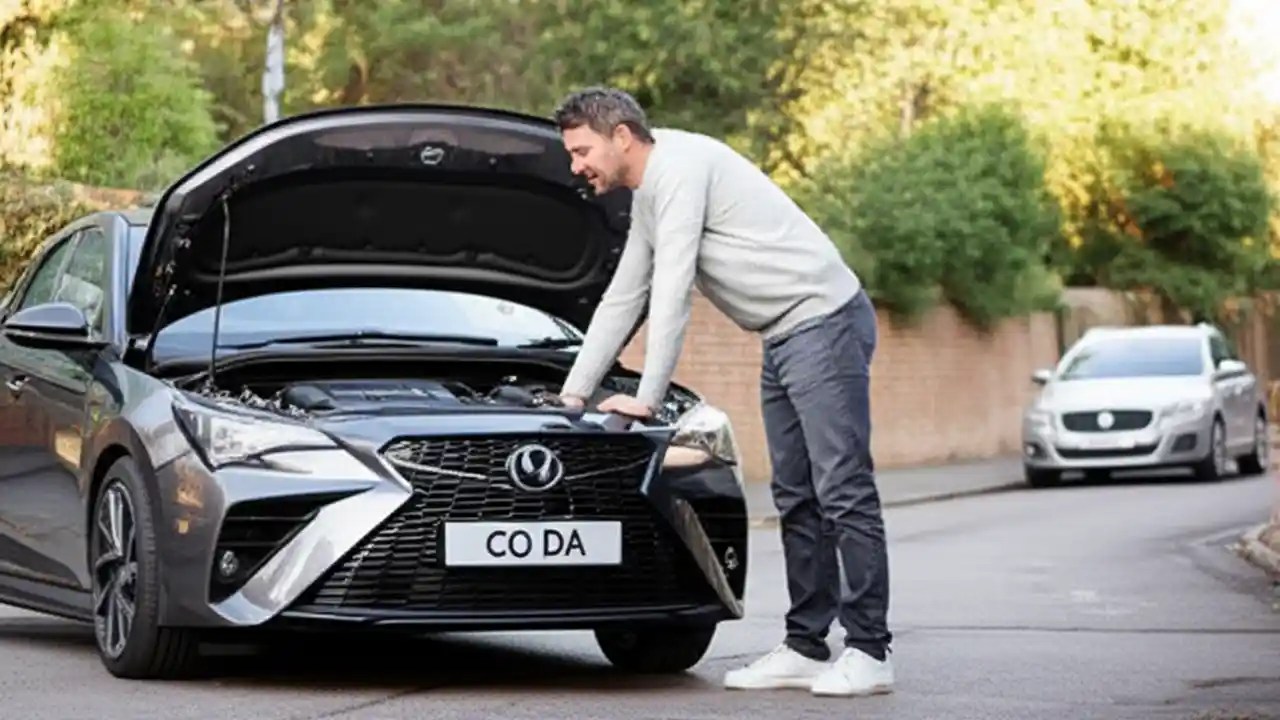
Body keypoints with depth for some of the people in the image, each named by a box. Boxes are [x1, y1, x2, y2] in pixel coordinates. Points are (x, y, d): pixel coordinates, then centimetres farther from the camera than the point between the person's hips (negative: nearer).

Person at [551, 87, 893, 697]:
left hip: (824, 322, -10)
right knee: (795, 499, 9)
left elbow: (672, 292, -18)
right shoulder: (646, 198, 17)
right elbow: (621, 302, 23)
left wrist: (646, 399, -14)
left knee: (842, 492, -10)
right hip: (783, 341, 10)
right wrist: (572, 395, 20)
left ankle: (868, 651, -9)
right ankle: (805, 647, 12)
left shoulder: (681, 167, -15)